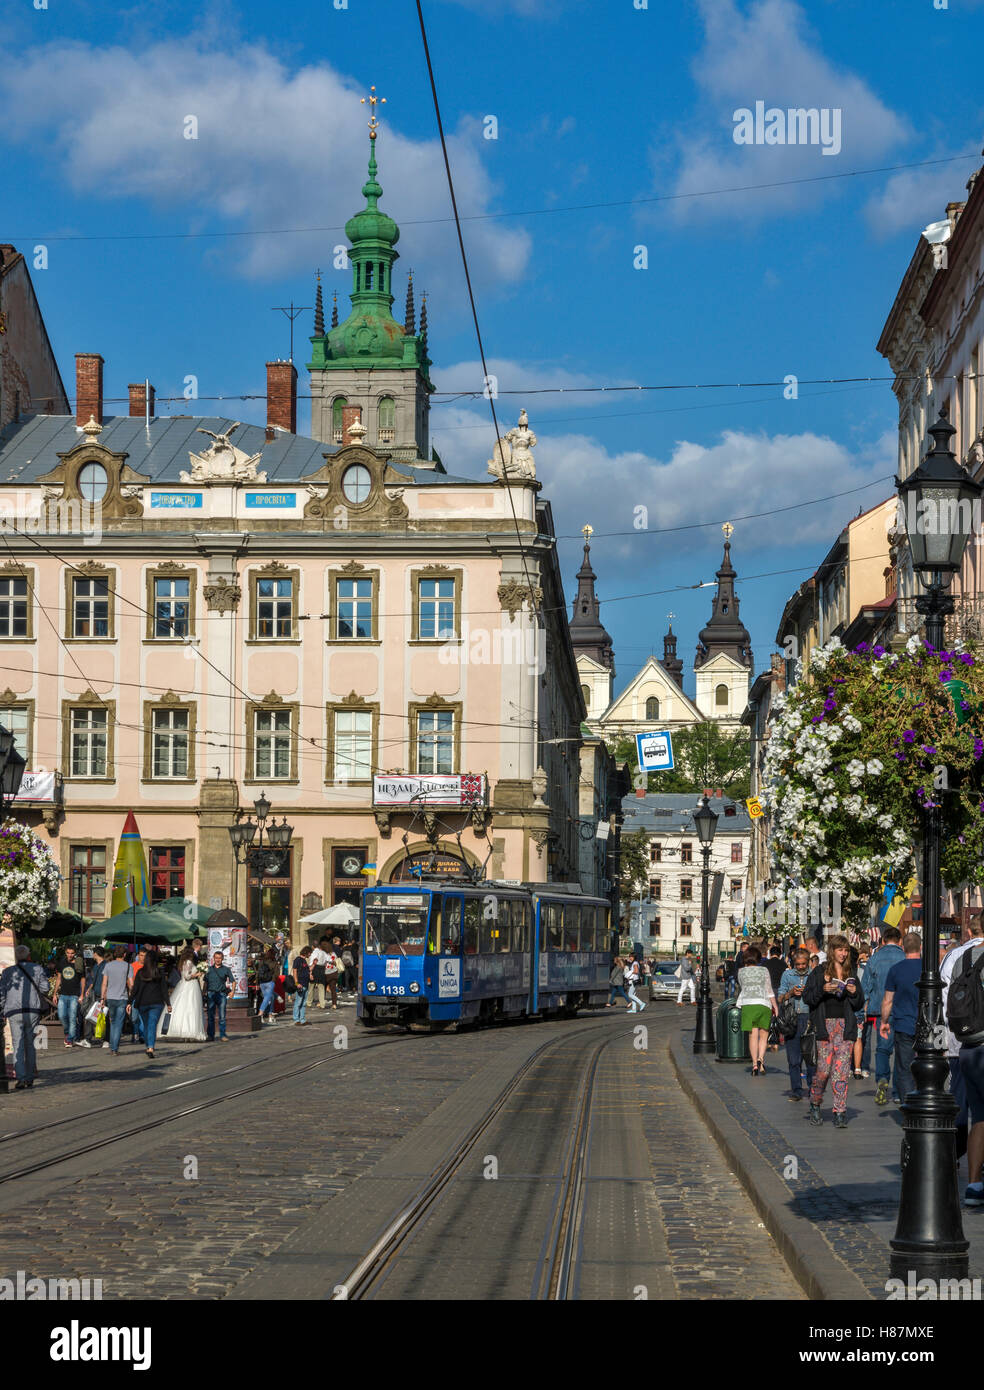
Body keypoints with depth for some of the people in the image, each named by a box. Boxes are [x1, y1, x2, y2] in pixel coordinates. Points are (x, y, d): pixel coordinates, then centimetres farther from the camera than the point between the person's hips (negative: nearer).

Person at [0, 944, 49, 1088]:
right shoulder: (37, 969, 7)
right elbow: (44, 987, -4)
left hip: (14, 1011, -1)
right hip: (33, 1010, 1)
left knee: (18, 1045, -3)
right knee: (30, 1044, 14)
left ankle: (21, 1078, -16)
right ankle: (30, 1078, 17)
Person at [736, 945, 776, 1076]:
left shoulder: (741, 972, 8)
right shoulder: (764, 971, 4)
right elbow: (769, 991, 3)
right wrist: (775, 1007, 9)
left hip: (747, 1004, 1)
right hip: (763, 1004, -1)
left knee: (753, 1036, 2)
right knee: (763, 1035, 8)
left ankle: (754, 1063, -4)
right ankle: (761, 1058, -12)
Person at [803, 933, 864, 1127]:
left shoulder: (850, 974, 14)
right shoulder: (819, 972, 5)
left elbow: (859, 1005, 16)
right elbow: (807, 996, -1)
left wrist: (854, 993, -4)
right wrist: (822, 989, -17)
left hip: (845, 1025, 3)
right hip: (825, 1024, -2)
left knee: (842, 1069, -4)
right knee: (824, 1069, -6)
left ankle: (840, 1112, -3)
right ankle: (815, 1104, 18)